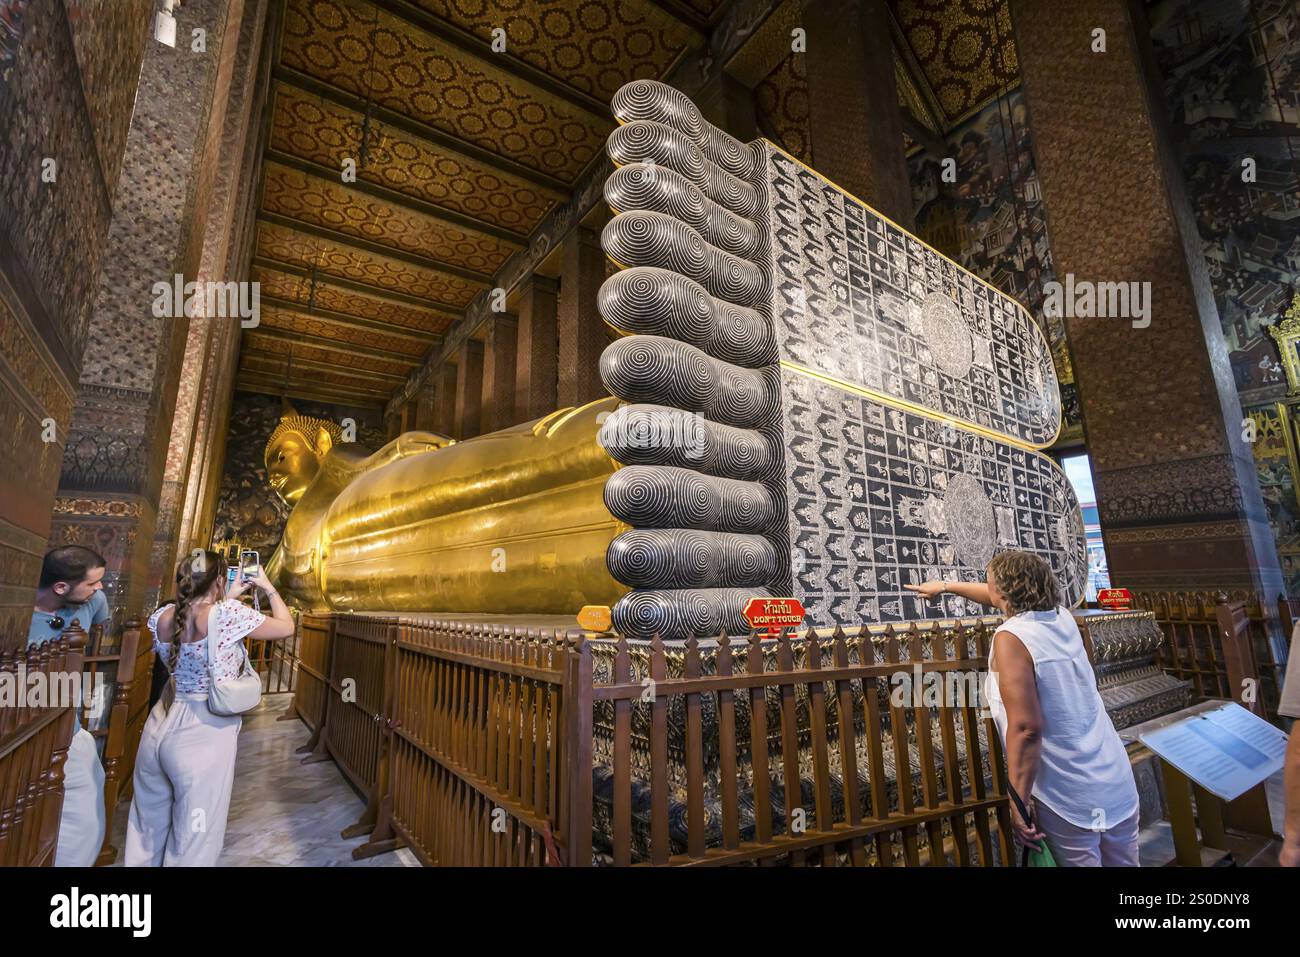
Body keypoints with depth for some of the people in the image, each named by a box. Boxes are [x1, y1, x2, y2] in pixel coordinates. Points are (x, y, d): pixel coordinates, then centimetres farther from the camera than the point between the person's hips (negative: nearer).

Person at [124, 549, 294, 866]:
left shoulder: (162, 617, 0)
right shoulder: (228, 614, -19)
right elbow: (286, 627, -6)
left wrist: (229, 597, 20)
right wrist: (268, 586, 5)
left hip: (161, 725, 7)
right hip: (204, 732, -7)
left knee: (148, 826, 26)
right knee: (192, 840, 11)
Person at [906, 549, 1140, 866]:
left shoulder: (1010, 637, -19)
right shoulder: (1063, 617, 3)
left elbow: (1026, 728, -24)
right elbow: (1005, 597, 22)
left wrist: (1018, 802, -16)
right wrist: (947, 586, 35)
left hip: (1069, 797, -7)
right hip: (1119, 782, 7)